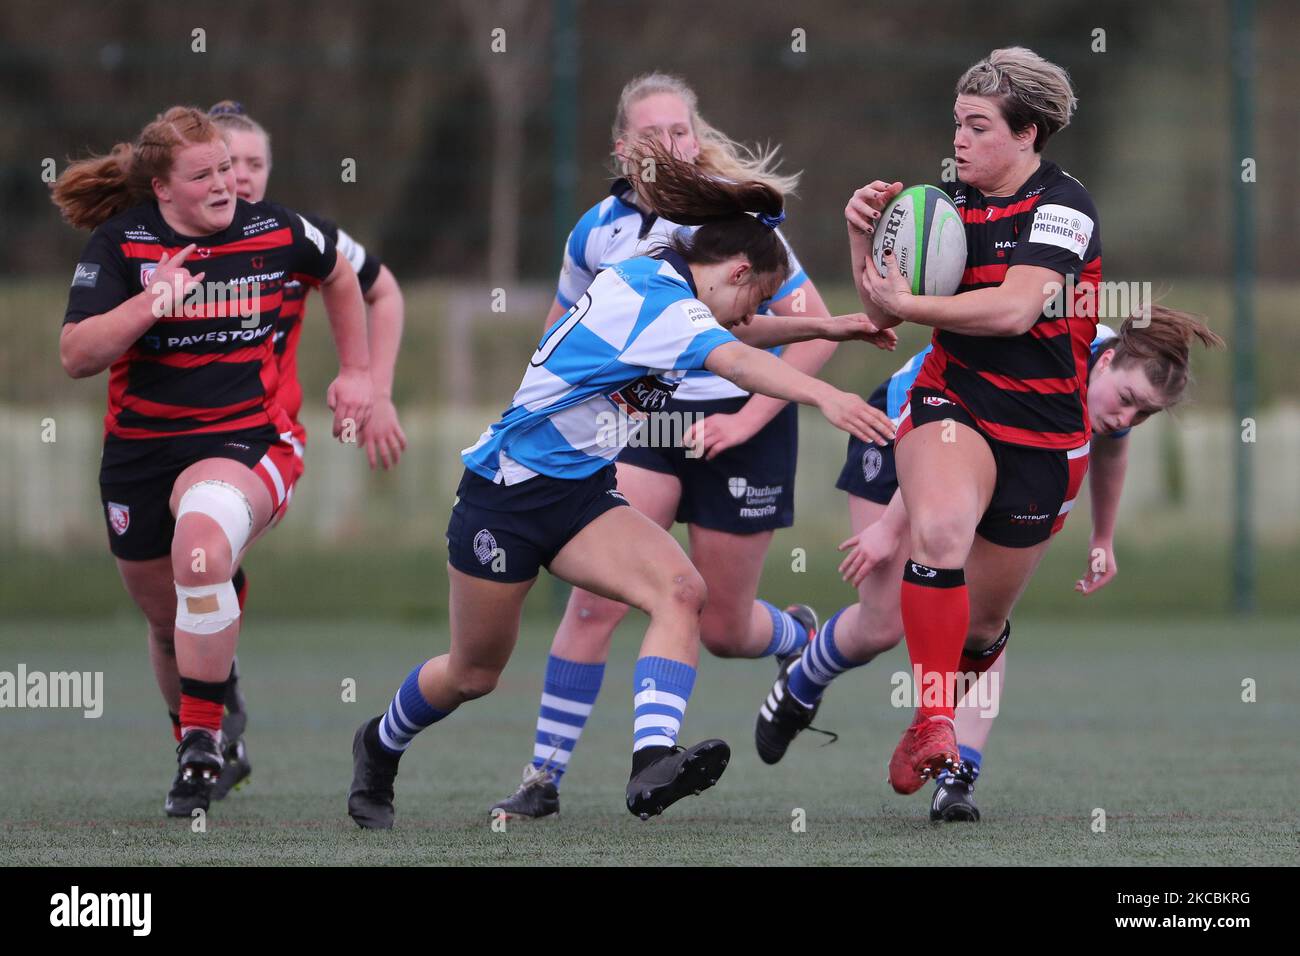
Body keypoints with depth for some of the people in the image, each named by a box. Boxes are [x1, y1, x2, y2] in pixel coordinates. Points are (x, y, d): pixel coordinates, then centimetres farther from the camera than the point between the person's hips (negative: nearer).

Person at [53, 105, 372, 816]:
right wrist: (146, 307, -26)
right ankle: (193, 750, 42)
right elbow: (75, 356, -13)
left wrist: (355, 373, 21)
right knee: (167, 619, 14)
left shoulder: (273, 231, -2)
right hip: (141, 450, 2)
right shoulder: (121, 243, -6)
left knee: (200, 547, -34)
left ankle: (202, 740, -24)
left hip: (247, 440, -2)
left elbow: (339, 276, 21)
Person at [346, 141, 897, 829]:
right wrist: (825, 397, -54)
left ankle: (652, 764, -33)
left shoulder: (655, 279, 6)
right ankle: (379, 746, 39)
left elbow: (738, 332, 29)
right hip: (506, 491, -9)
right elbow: (731, 358, -41)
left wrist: (825, 327, 24)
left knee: (682, 591, -20)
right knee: (472, 673, 8)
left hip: (582, 493, 9)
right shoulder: (655, 295, -22)